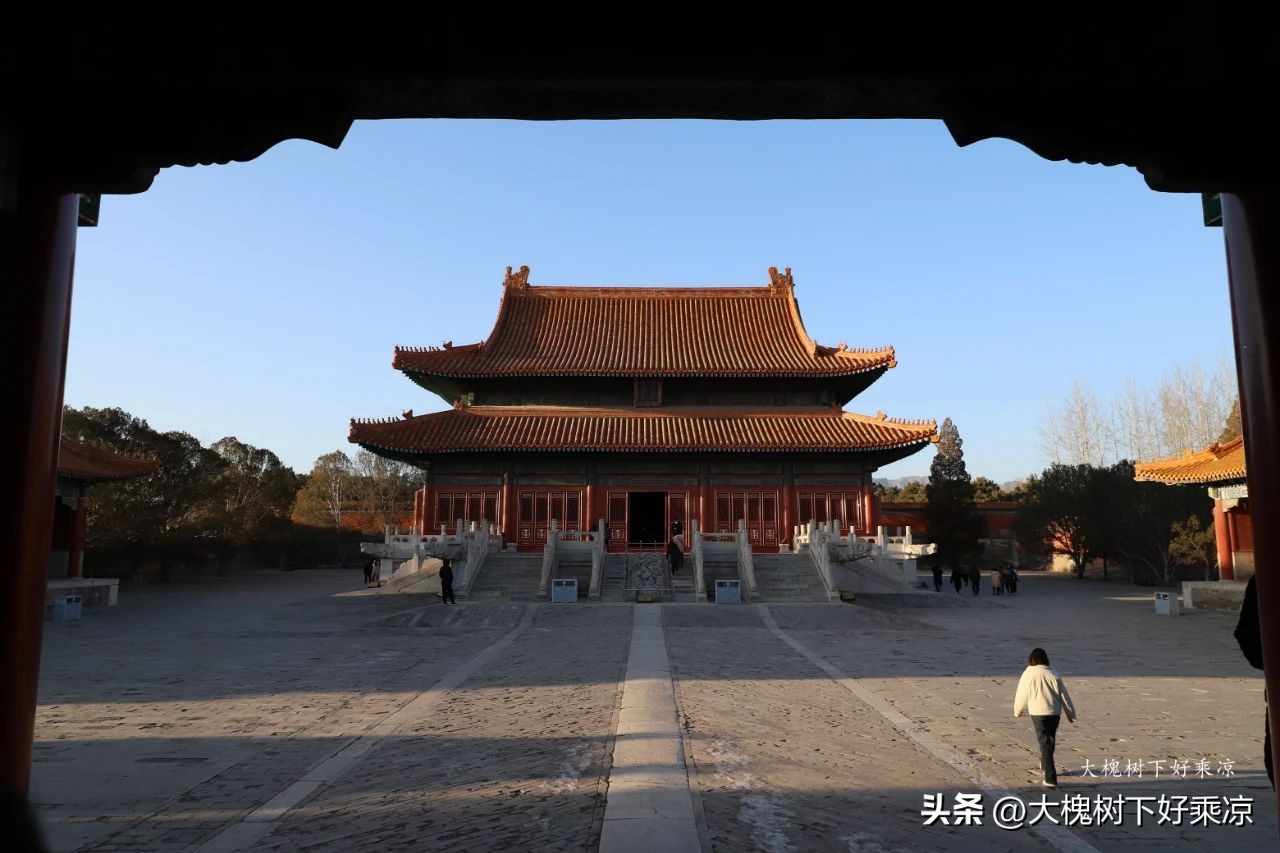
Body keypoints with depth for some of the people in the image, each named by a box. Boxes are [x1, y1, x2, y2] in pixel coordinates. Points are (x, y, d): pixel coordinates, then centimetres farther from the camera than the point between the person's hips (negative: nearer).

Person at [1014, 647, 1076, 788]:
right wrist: (1071, 714, 14)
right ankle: (1044, 764, 45)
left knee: (1045, 743, -1)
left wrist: (1018, 711, 20)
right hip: (1055, 713, 3)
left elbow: (1022, 695, 3)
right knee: (1050, 741, 23)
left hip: (1038, 713, -3)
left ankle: (1051, 778, -9)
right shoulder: (1054, 675, 1)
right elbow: (1064, 696, 3)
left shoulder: (1028, 674, -5)